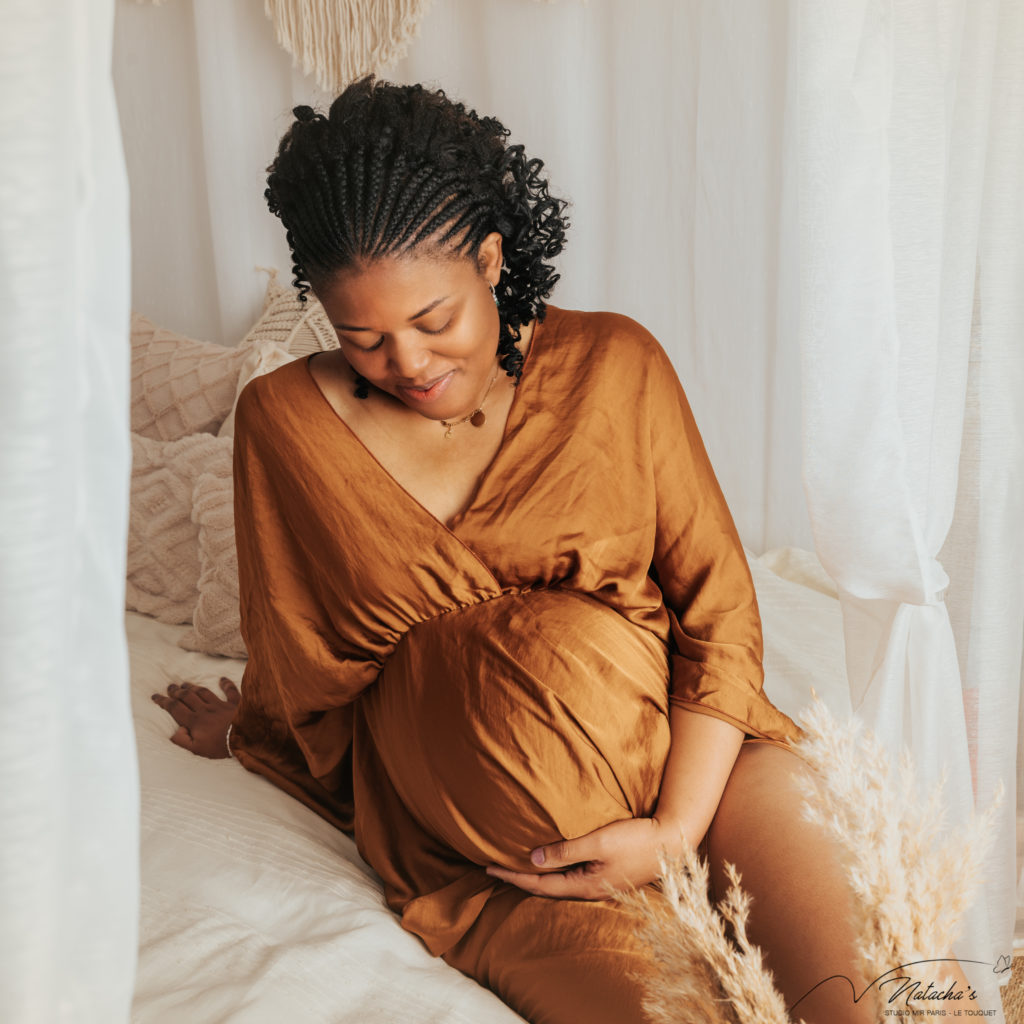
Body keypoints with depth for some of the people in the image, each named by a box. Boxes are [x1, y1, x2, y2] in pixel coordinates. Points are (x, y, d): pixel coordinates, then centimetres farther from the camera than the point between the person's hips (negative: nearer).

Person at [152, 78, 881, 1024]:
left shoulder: (614, 366, -3)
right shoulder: (287, 419, -3)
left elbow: (718, 604, -4)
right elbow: (301, 660, 13)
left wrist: (678, 826, -13)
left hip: (671, 737, 1)